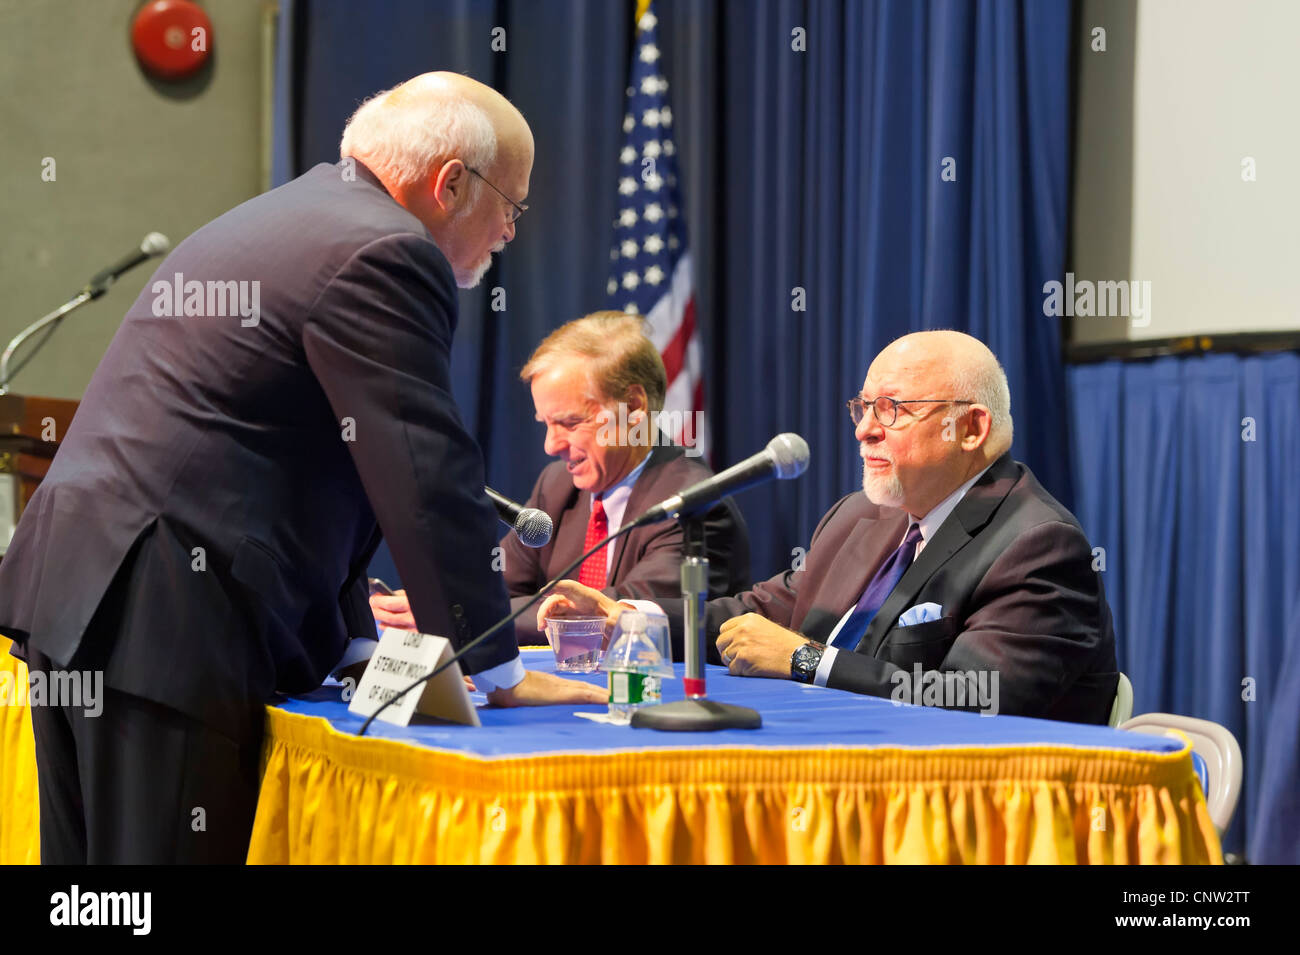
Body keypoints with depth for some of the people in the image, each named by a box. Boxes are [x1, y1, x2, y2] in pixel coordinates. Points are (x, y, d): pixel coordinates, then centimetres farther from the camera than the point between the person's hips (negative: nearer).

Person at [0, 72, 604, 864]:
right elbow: (429, 479, -14)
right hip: (163, 617, -10)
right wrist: (500, 673, -6)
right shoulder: (383, 254, -11)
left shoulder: (284, 219, 22)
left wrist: (355, 636, 24)